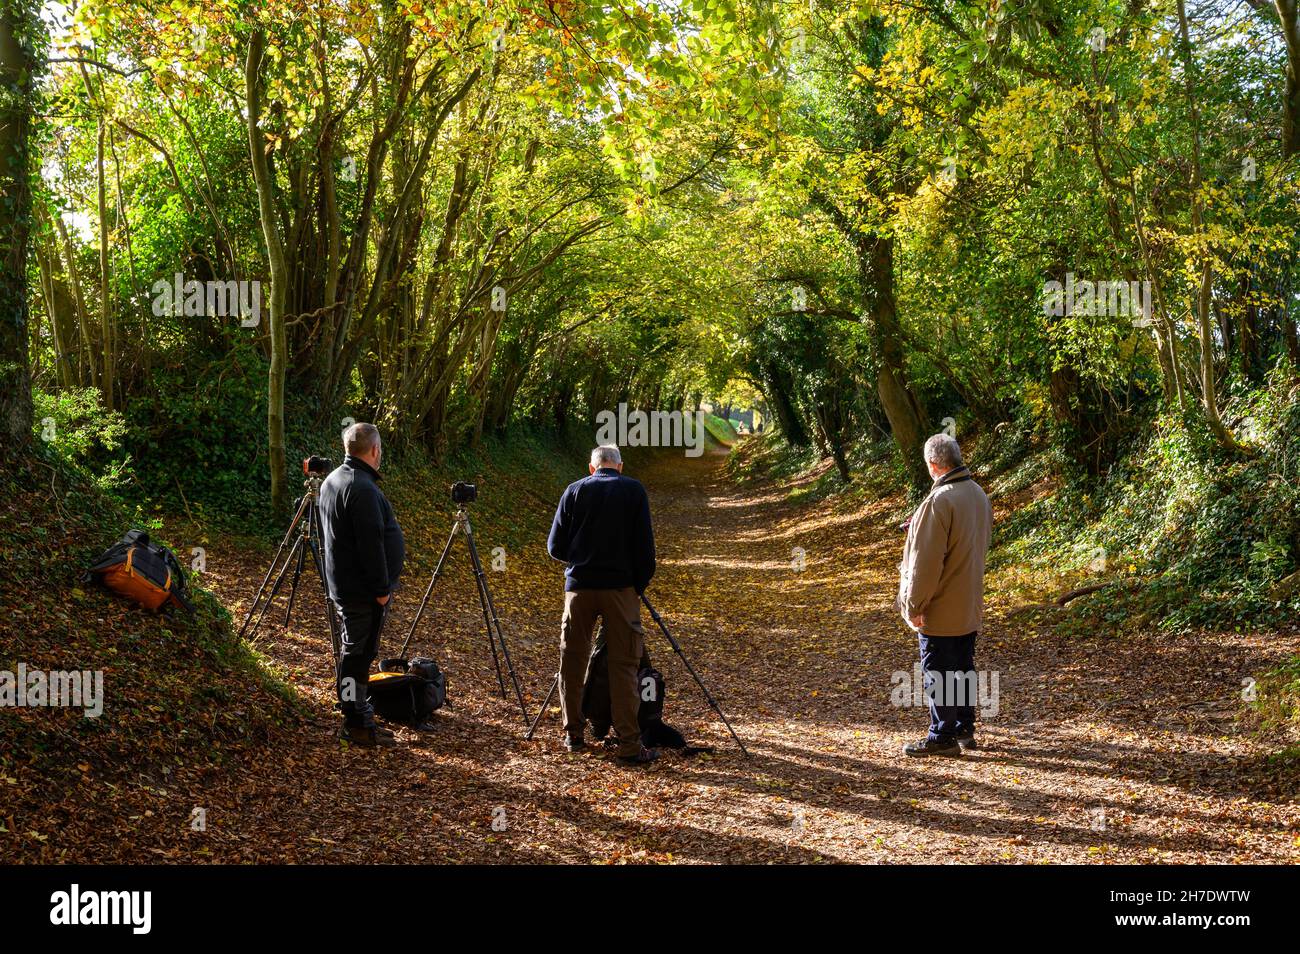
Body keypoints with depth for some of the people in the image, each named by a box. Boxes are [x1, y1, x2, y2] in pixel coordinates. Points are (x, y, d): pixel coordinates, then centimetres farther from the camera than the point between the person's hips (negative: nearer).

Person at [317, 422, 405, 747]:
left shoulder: (332, 481, 11)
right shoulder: (363, 489, -22)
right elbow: (371, 545, -24)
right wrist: (381, 589, -17)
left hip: (343, 583, 10)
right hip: (363, 590, -10)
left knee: (356, 650, 18)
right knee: (359, 651, -5)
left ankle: (357, 710, 29)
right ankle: (356, 725, 1)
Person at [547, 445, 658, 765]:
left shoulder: (574, 491, 7)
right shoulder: (634, 490, 3)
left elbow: (555, 547, 6)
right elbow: (645, 545, -2)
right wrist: (640, 584, 10)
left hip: (579, 585, 2)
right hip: (620, 586, -2)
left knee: (572, 662, 12)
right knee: (624, 664, -1)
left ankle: (573, 735, 19)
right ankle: (630, 745, -3)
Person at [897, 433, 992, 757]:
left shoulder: (939, 502, -23)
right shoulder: (979, 495, 5)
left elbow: (926, 561, -24)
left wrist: (914, 605, -16)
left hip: (940, 610, -9)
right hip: (970, 606, 9)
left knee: (939, 675, 2)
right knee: (963, 669, 17)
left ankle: (942, 737, 10)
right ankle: (964, 730, 27)